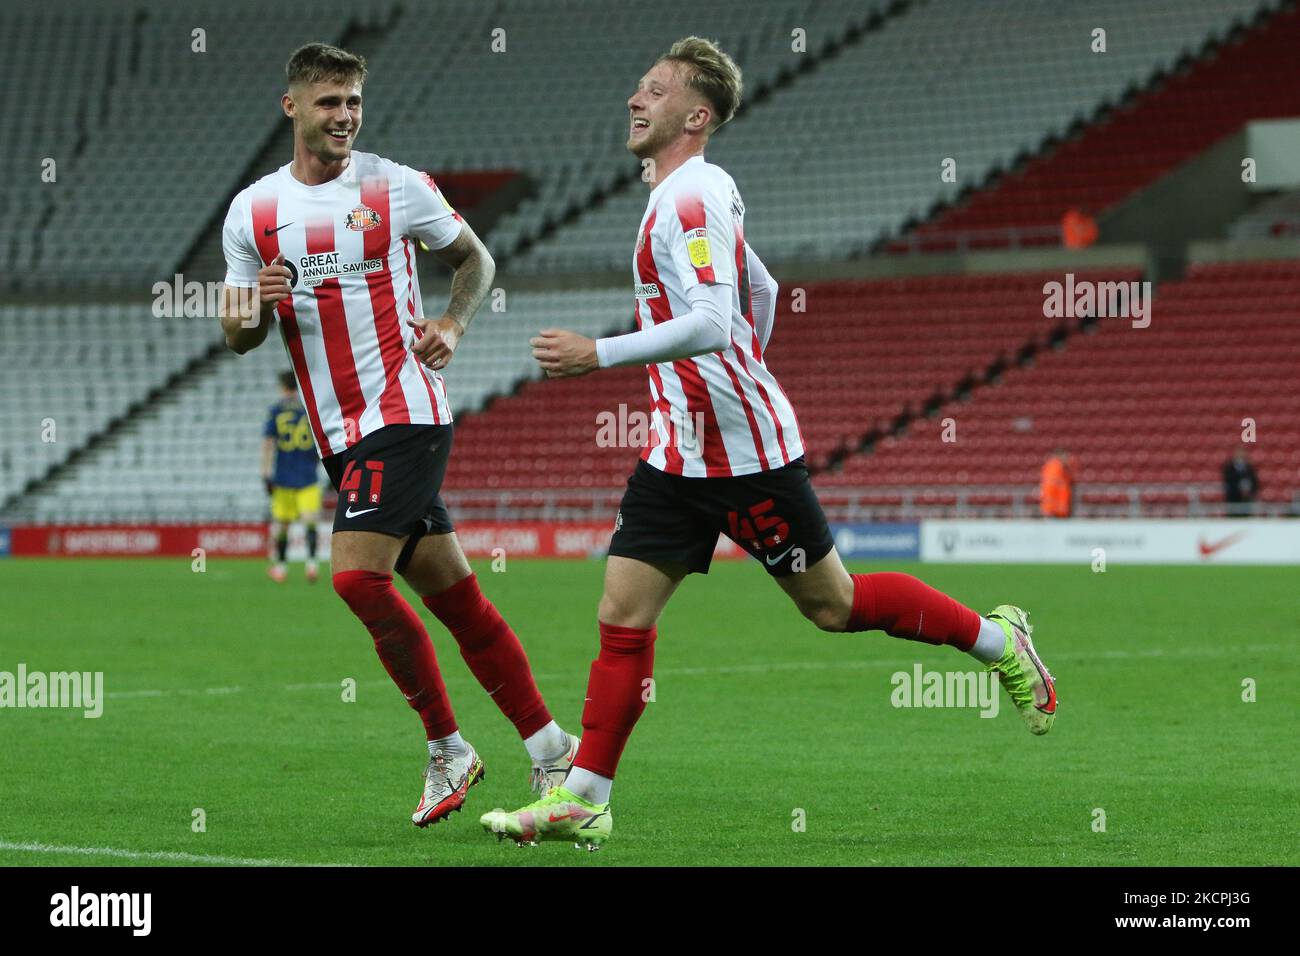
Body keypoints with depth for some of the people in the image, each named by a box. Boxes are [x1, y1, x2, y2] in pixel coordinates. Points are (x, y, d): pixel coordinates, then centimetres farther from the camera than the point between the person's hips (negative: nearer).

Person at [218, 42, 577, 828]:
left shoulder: (398, 188, -2)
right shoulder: (253, 211, 8)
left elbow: (476, 258, 12)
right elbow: (238, 337, 12)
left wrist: (452, 325, -6)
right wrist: (260, 305, -11)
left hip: (405, 413, -5)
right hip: (341, 434, 5)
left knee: (358, 576, -18)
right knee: (450, 592, 5)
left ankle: (448, 750, -5)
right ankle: (550, 744, 13)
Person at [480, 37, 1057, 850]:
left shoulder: (692, 198, -18)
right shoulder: (687, 194, 13)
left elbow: (711, 325, -30)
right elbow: (762, 291, 25)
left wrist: (599, 355, -32)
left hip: (746, 449, -9)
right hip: (680, 452, 9)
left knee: (833, 605, 4)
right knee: (622, 619, 0)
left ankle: (1000, 640, 22)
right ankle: (582, 801, 0)